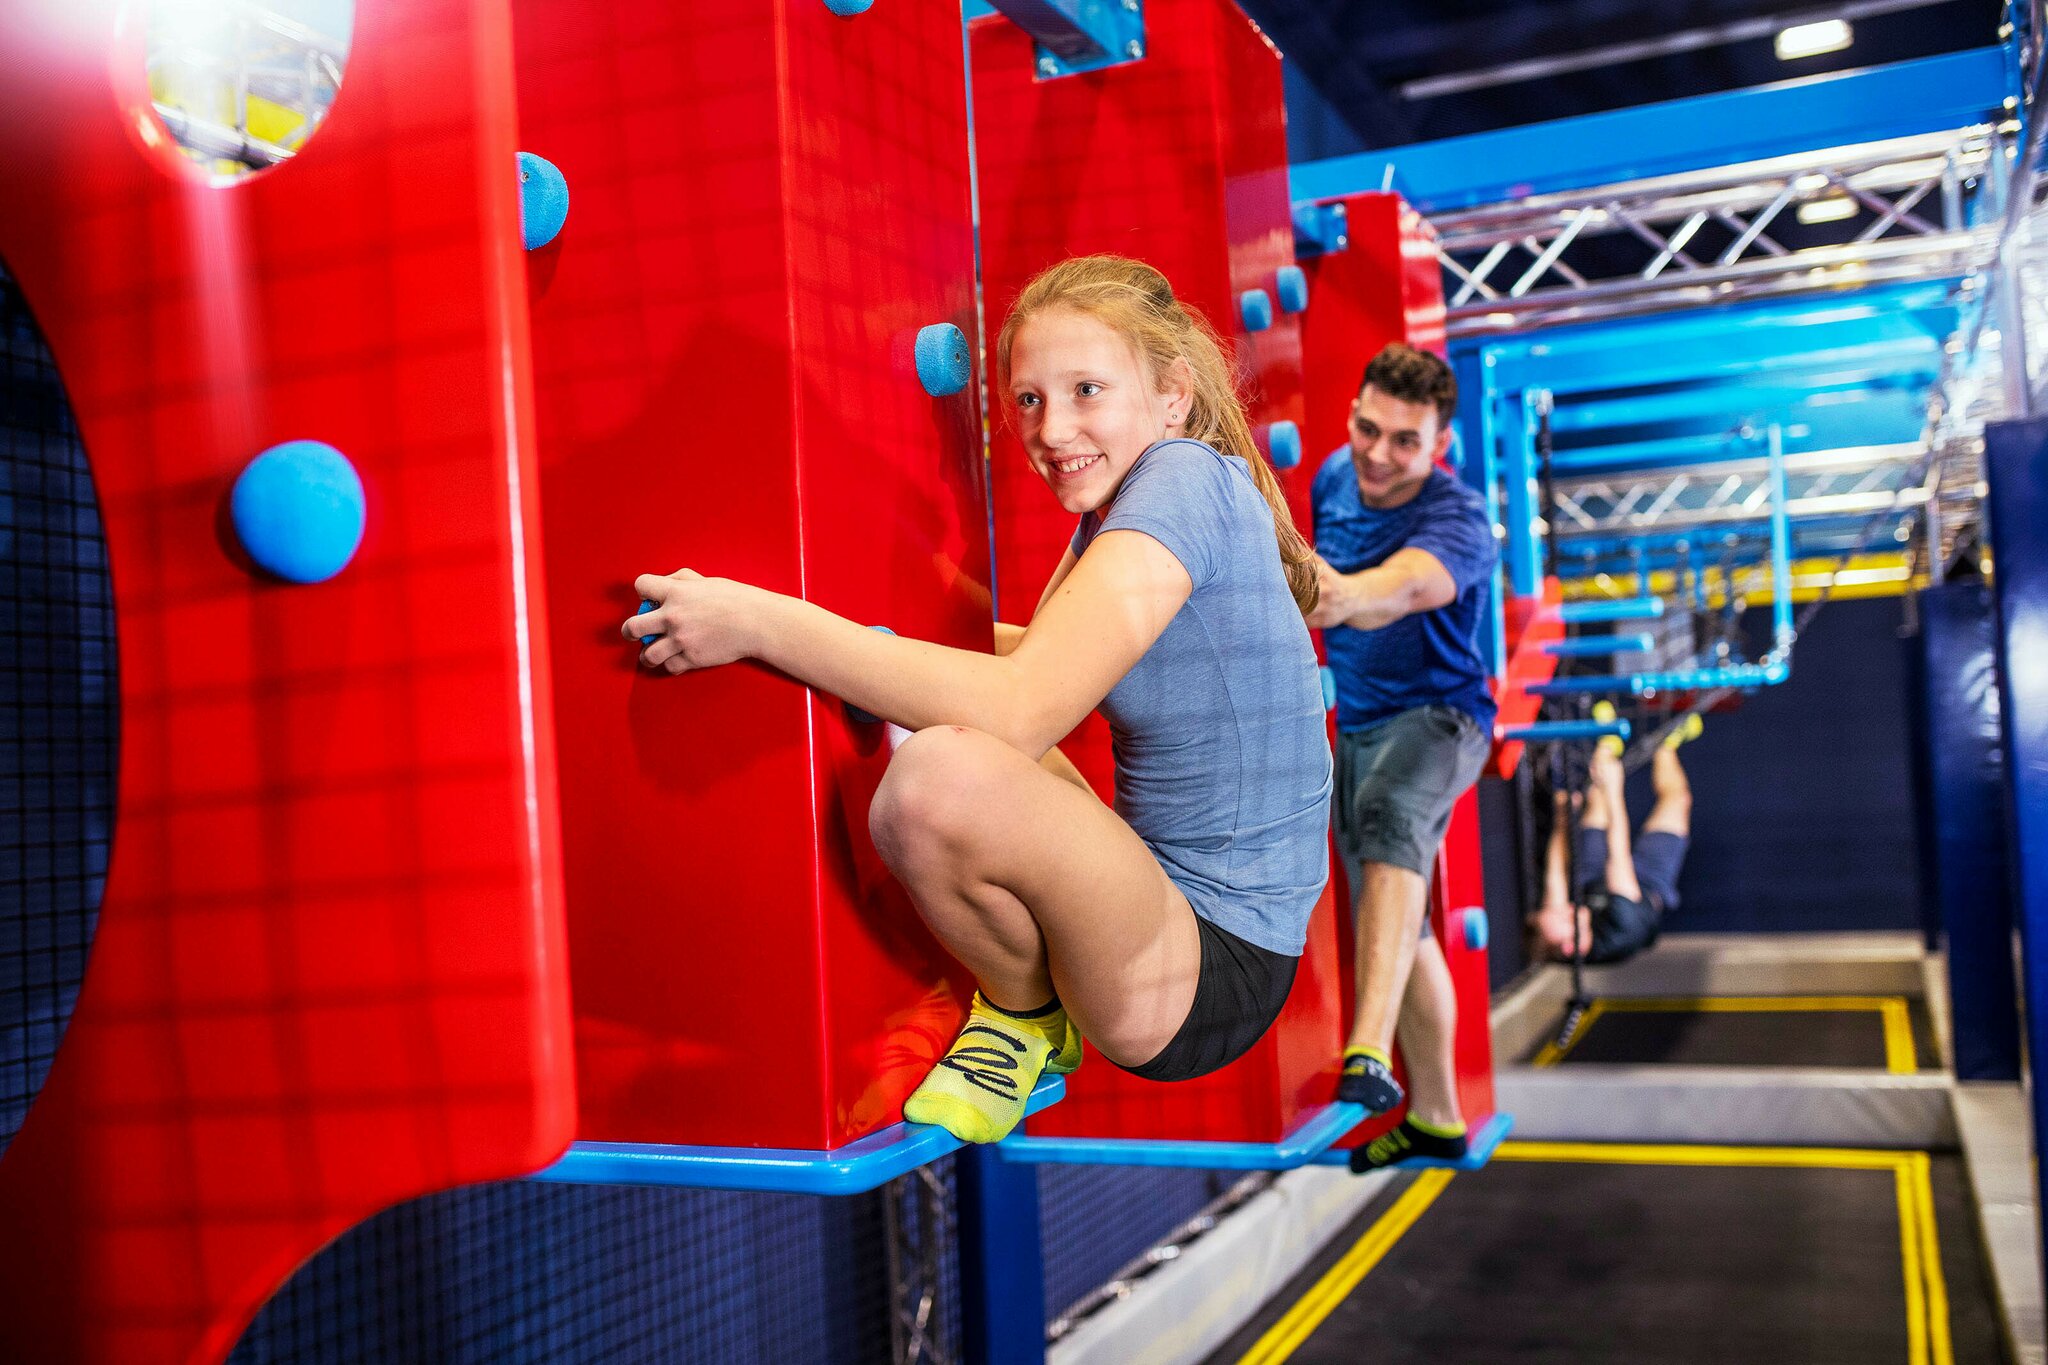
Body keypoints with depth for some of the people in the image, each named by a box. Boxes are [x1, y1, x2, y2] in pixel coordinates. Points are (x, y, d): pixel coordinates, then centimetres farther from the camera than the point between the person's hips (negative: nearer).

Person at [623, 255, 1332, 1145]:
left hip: (1216, 969, -10)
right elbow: (1035, 661, 25)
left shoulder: (1184, 481, -18)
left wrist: (760, 622, -29)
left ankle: (1023, 1021, -4)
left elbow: (1021, 708, -30)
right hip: (1160, 900, 10)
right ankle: (1020, 987, 18)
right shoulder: (1113, 500, 10)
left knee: (940, 778, -34)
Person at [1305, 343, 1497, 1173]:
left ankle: (1369, 1057, -54)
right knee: (1396, 929, 13)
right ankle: (1435, 1118, 27)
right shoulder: (1334, 477, -3)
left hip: (1437, 716, -7)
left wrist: (1345, 598, -65)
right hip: (1355, 725, 7)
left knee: (1389, 816, -40)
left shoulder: (1458, 521, -22)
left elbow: (1403, 586, -46)